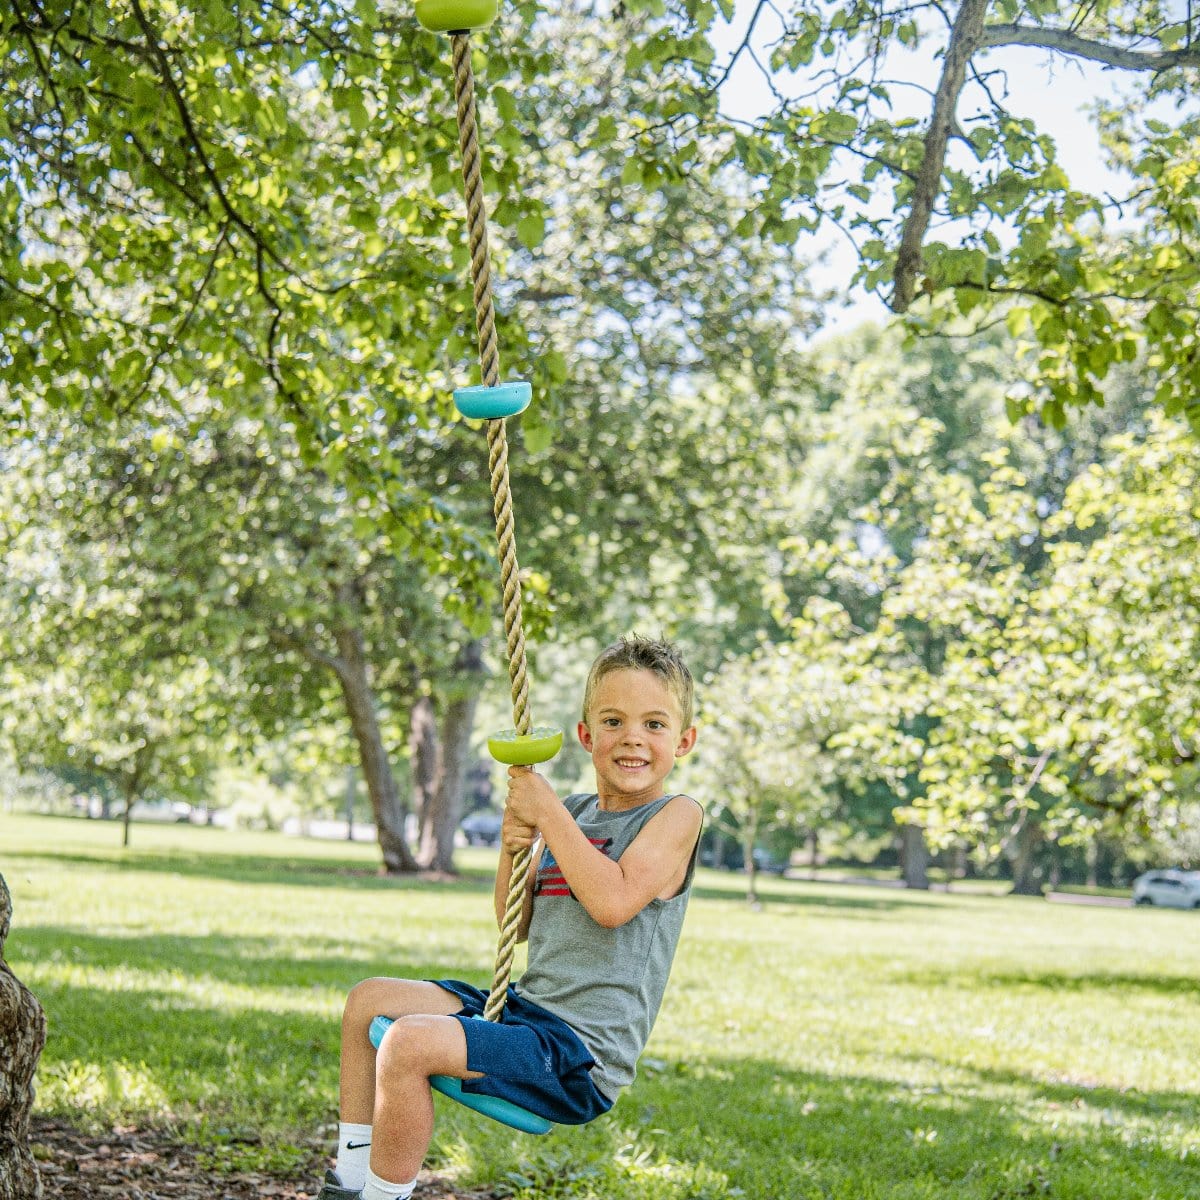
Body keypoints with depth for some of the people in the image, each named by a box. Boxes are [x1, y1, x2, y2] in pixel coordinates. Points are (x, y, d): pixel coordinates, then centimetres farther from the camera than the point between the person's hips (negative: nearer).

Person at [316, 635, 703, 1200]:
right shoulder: (570, 815, 12)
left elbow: (613, 902, -24)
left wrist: (548, 812, -16)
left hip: (581, 1052, -9)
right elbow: (515, 926, 15)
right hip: (523, 1007, 9)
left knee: (409, 1043, -27)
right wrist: (513, 845, -3)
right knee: (369, 1000, 14)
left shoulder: (676, 816, -9)